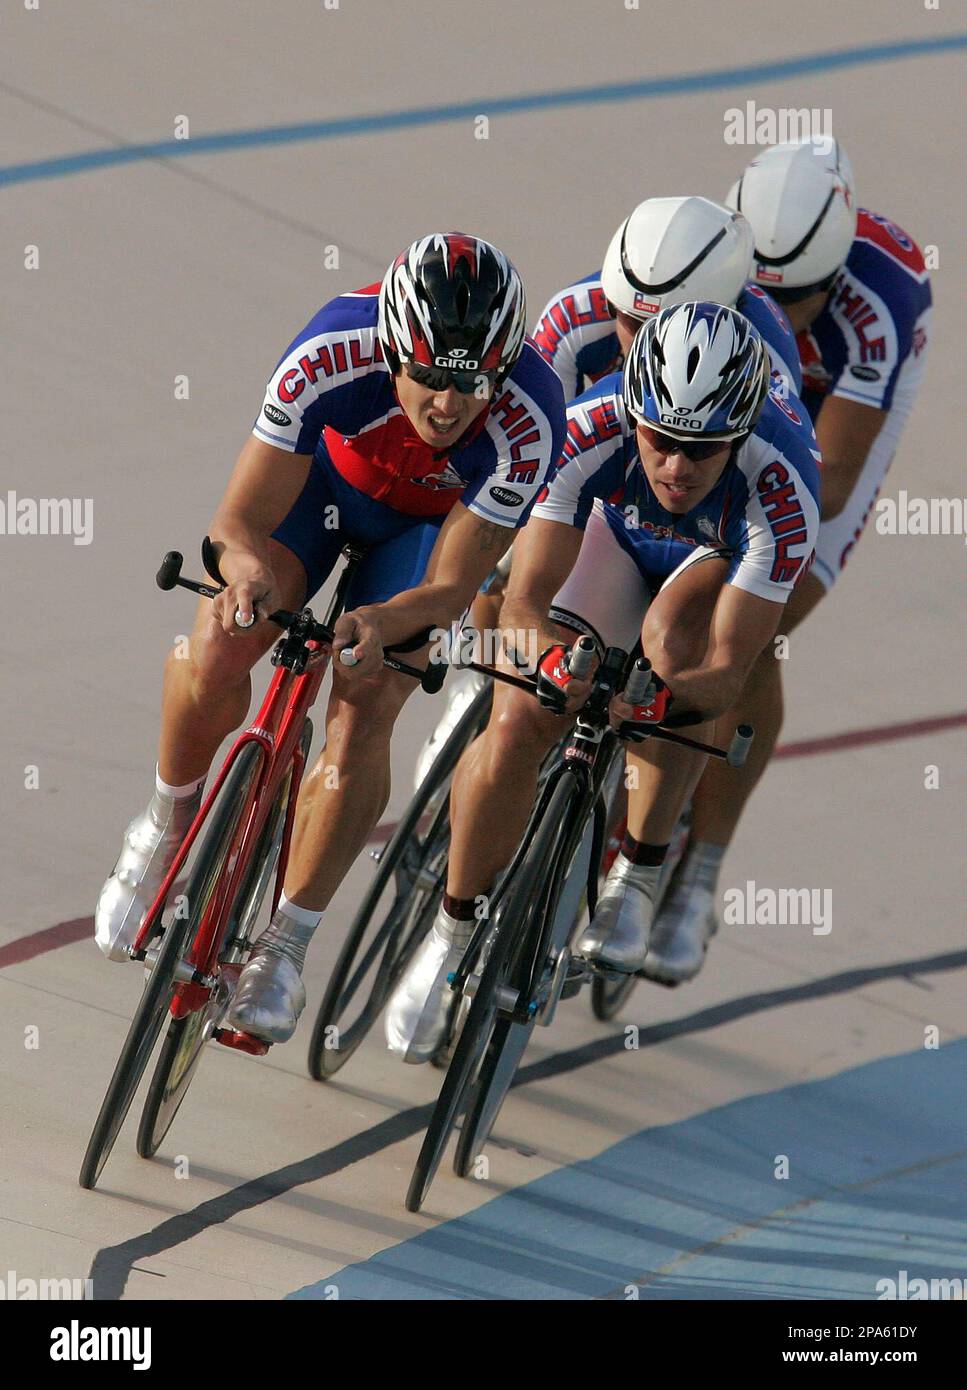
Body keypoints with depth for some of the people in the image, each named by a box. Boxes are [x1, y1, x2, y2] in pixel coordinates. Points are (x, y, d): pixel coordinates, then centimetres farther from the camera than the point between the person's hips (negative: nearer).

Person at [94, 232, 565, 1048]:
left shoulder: (529, 420, -38)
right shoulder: (332, 358, -38)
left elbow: (450, 588, -30)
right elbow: (240, 521, -32)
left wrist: (380, 622, -51)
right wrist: (251, 573, -55)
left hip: (439, 518, 0)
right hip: (328, 470, 0)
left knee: (363, 713, -18)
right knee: (218, 647, -22)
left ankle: (283, 950, -4)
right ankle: (170, 824, 8)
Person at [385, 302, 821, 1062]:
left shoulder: (783, 487, -41)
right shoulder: (591, 430, -38)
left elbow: (726, 671, -36)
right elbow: (526, 600, -35)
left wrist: (662, 695, -53)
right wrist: (556, 657, -55)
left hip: (732, 554, -1)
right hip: (617, 528, 1)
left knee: (672, 643, -35)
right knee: (516, 728, -17)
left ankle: (638, 877, -14)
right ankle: (451, 934, 6)